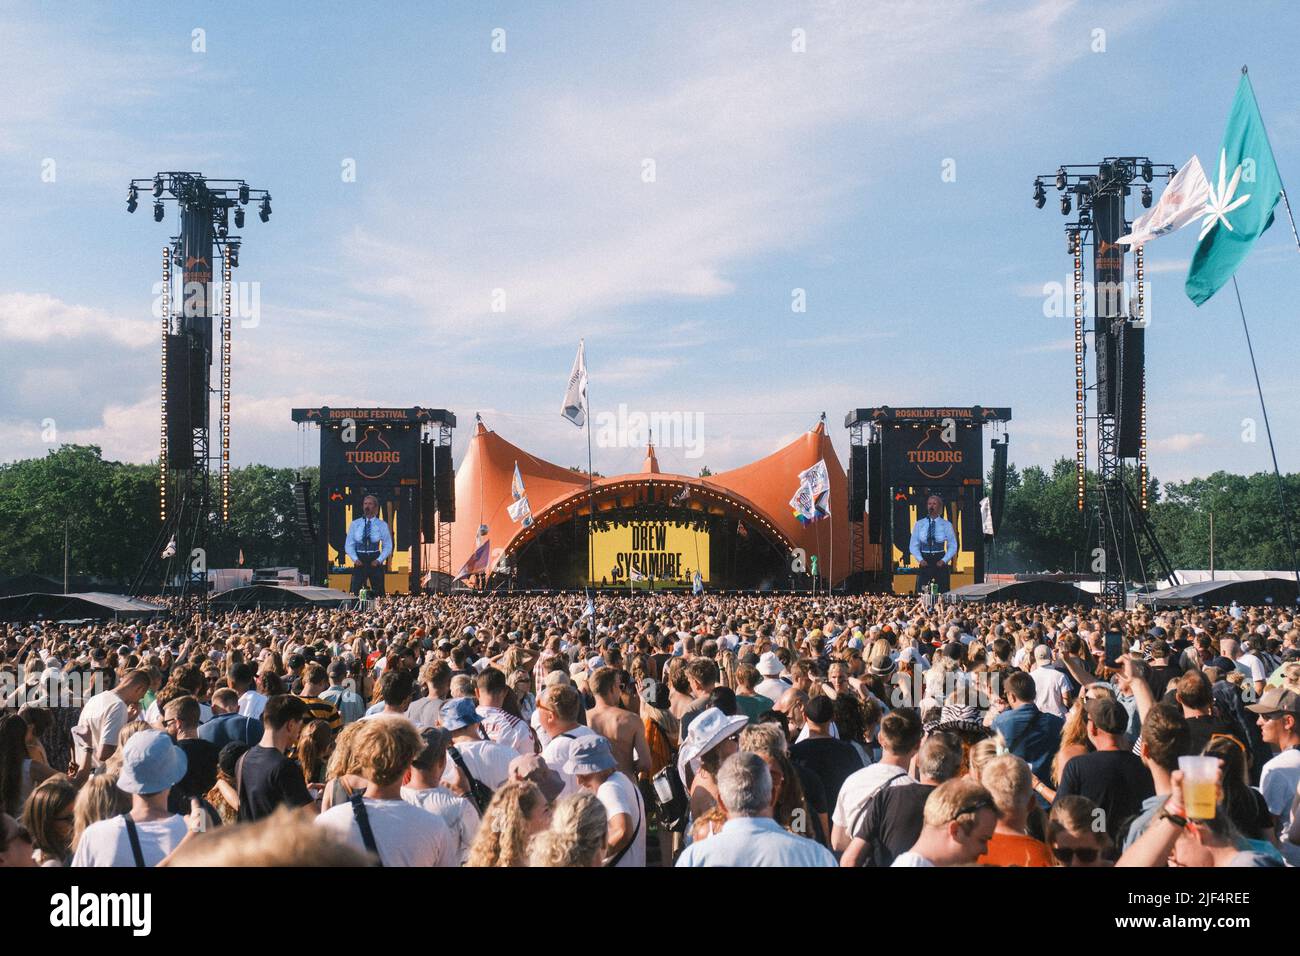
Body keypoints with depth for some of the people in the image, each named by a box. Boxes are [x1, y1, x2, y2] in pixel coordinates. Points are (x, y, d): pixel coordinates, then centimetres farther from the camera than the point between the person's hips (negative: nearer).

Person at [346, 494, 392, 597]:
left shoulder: (382, 525, 2)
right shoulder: (355, 524, 4)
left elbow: (388, 546, 4)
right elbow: (349, 545, 4)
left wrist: (379, 560, -10)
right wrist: (355, 559, -10)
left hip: (375, 561, 0)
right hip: (359, 561, 0)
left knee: (378, 592, 3)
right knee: (355, 592, -5)